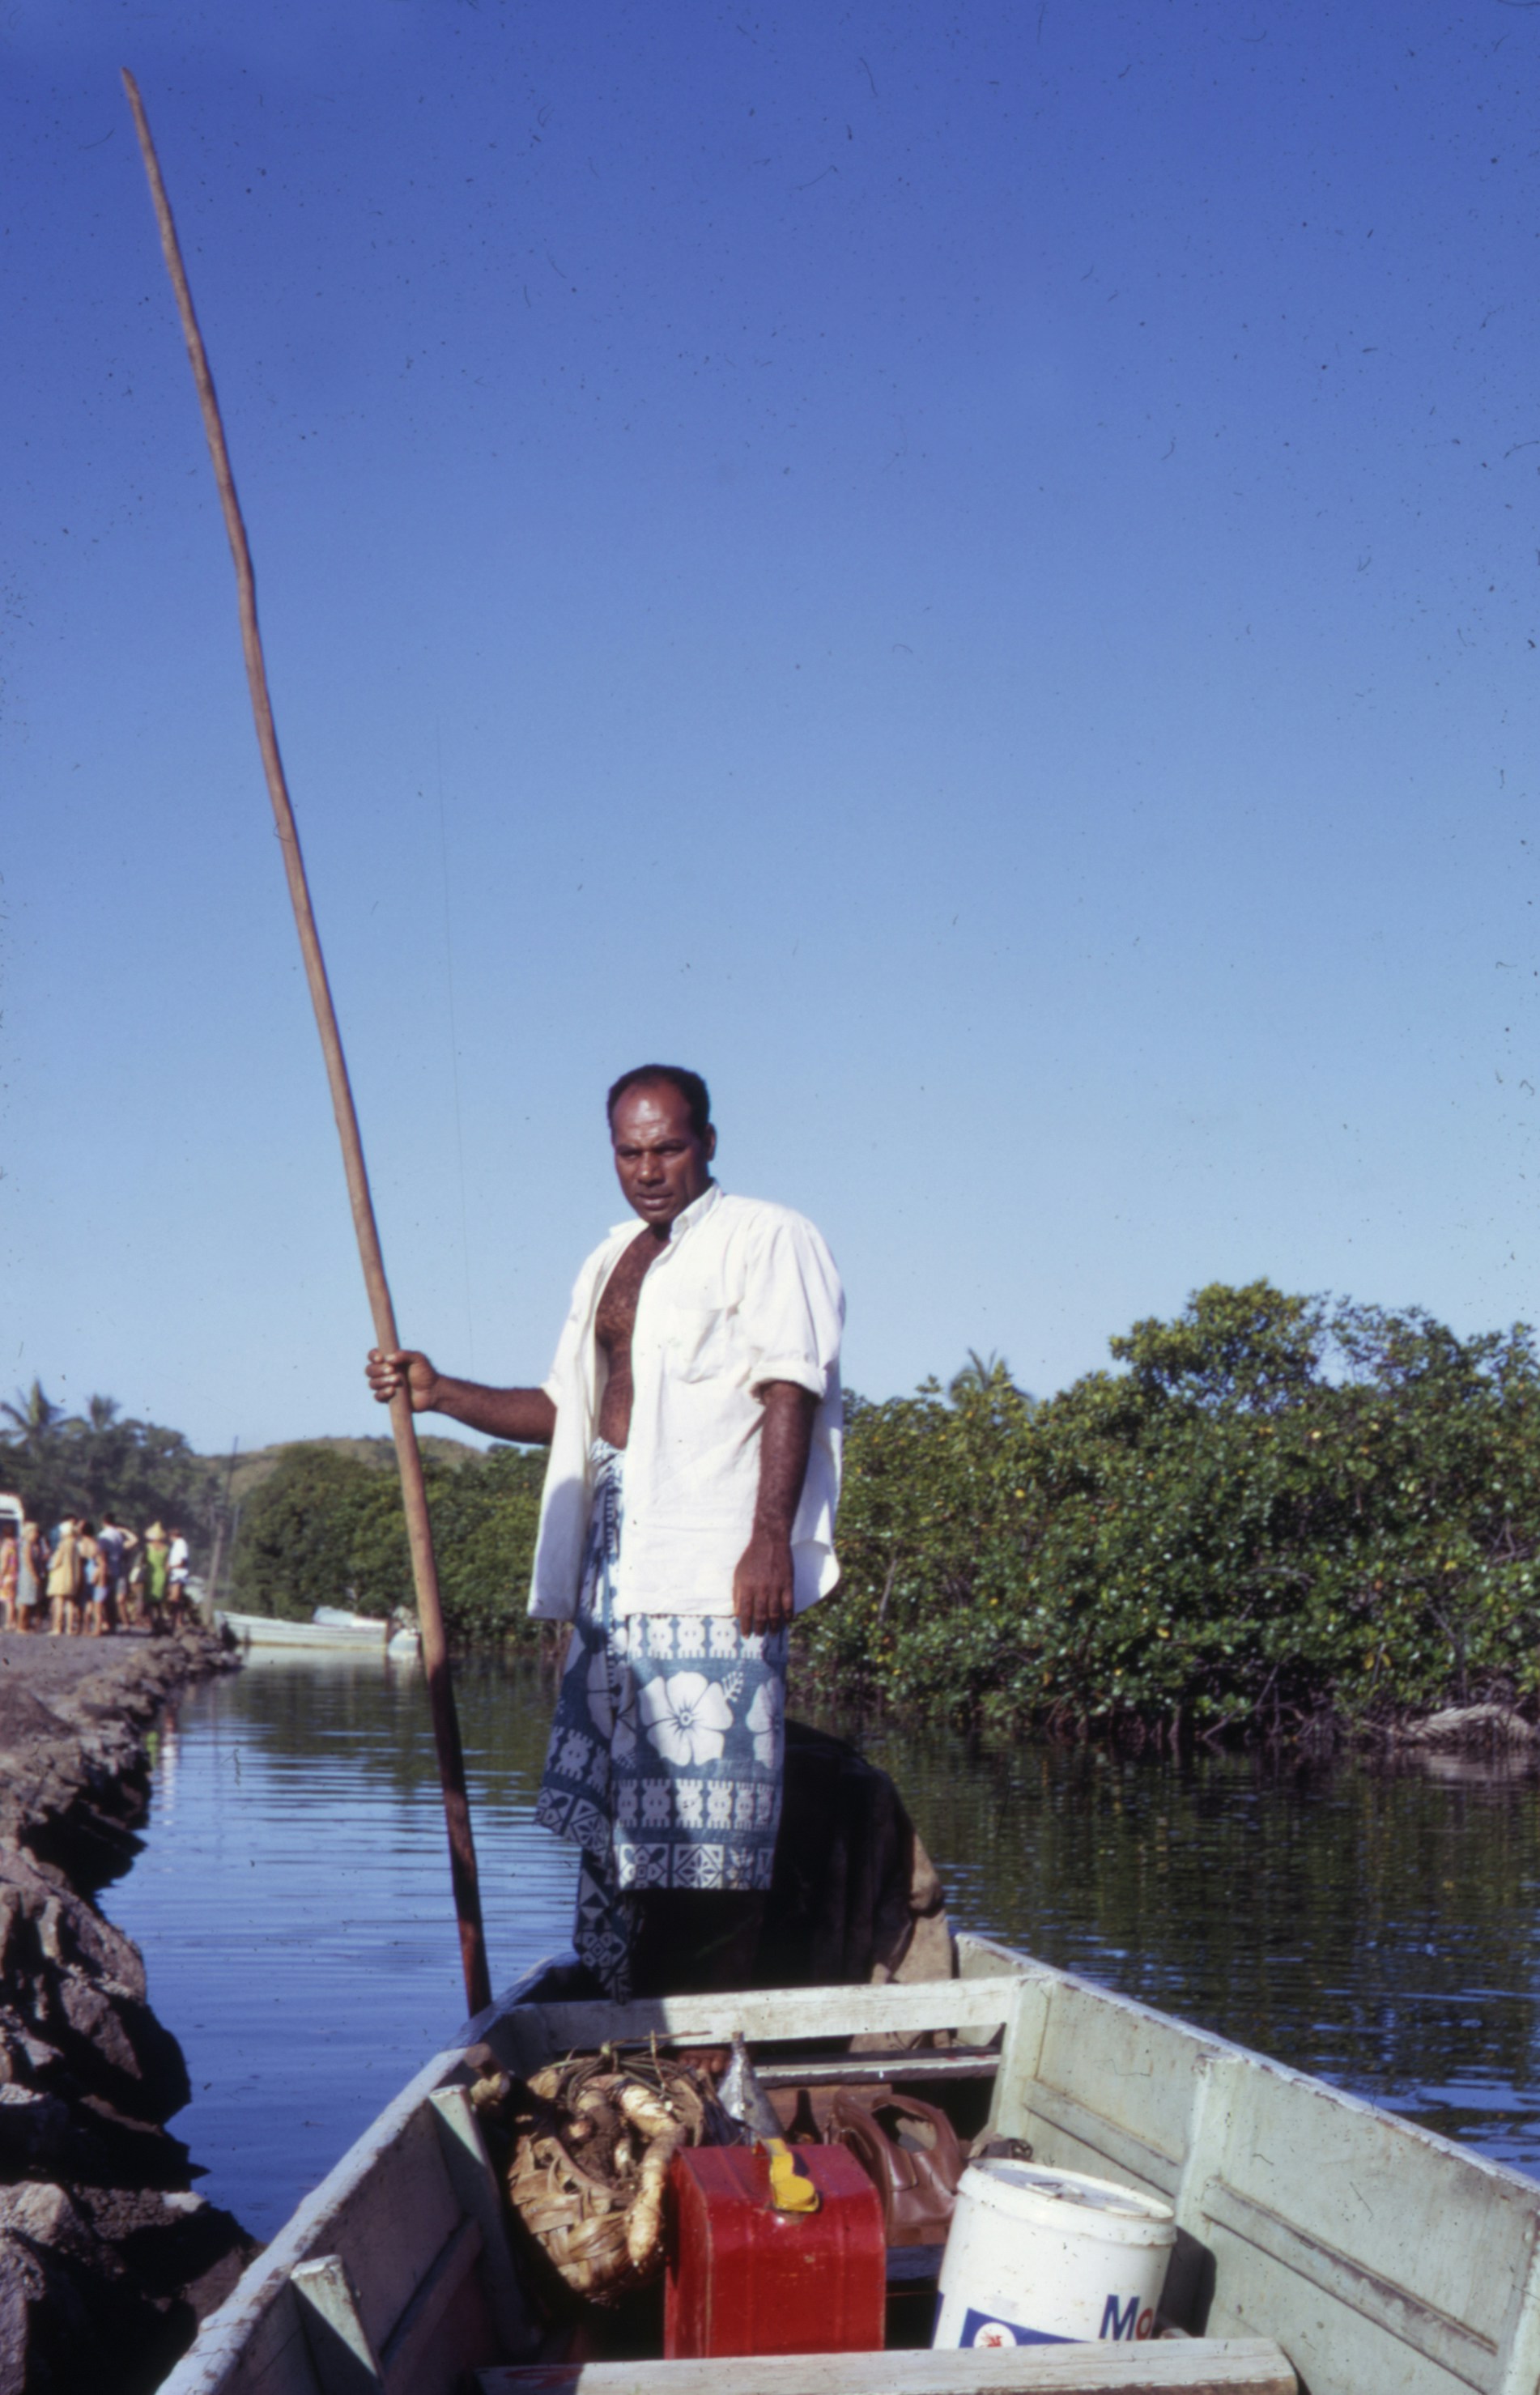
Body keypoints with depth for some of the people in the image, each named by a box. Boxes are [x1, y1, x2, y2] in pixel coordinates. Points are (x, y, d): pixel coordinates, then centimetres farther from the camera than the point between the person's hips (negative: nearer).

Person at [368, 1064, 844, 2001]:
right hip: (613, 1555, 8)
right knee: (611, 1793, 6)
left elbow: (789, 1395, -9)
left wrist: (770, 1539, -19)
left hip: (713, 1566, -7)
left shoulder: (768, 1238, 1)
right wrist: (440, 1393, 11)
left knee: (701, 1801, -10)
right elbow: (567, 1410, 23)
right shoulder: (610, 1263, 24)